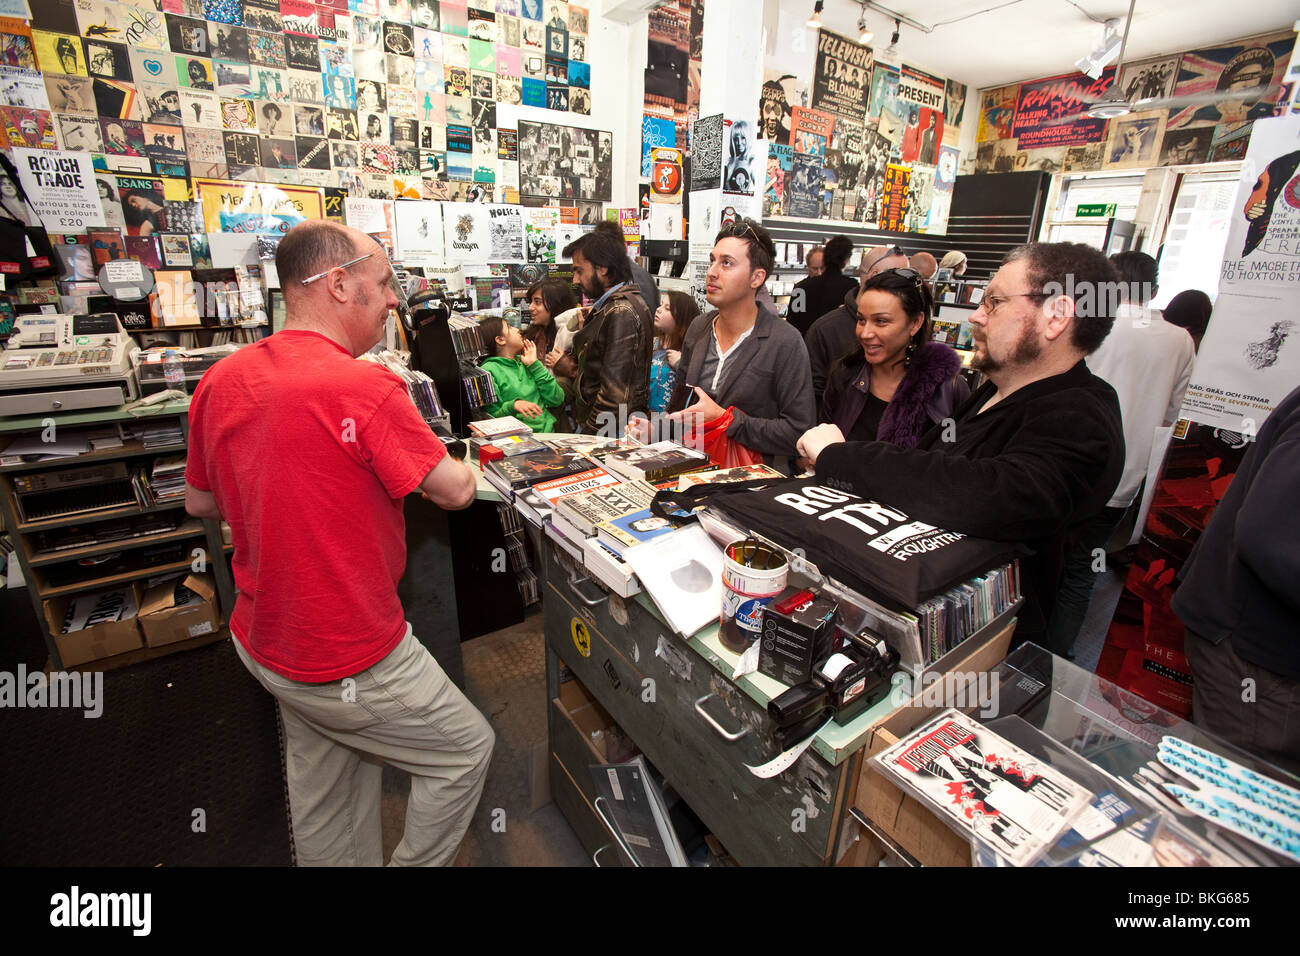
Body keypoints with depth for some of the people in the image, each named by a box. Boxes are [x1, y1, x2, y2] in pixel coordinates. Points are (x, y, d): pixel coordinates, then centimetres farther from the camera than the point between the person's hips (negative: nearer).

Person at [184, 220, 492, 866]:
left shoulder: (220, 382, -2)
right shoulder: (365, 387, -26)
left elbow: (200, 502, 10)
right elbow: (456, 491, -17)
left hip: (261, 638, 9)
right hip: (347, 661, -8)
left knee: (324, 787, 27)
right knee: (467, 748, 14)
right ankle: (415, 864, 31)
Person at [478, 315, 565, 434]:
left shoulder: (525, 363, 18)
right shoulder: (489, 370, 2)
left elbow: (556, 399, 10)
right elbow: (491, 417, -4)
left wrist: (535, 365, 9)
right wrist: (513, 405, -22)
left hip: (549, 431, 4)